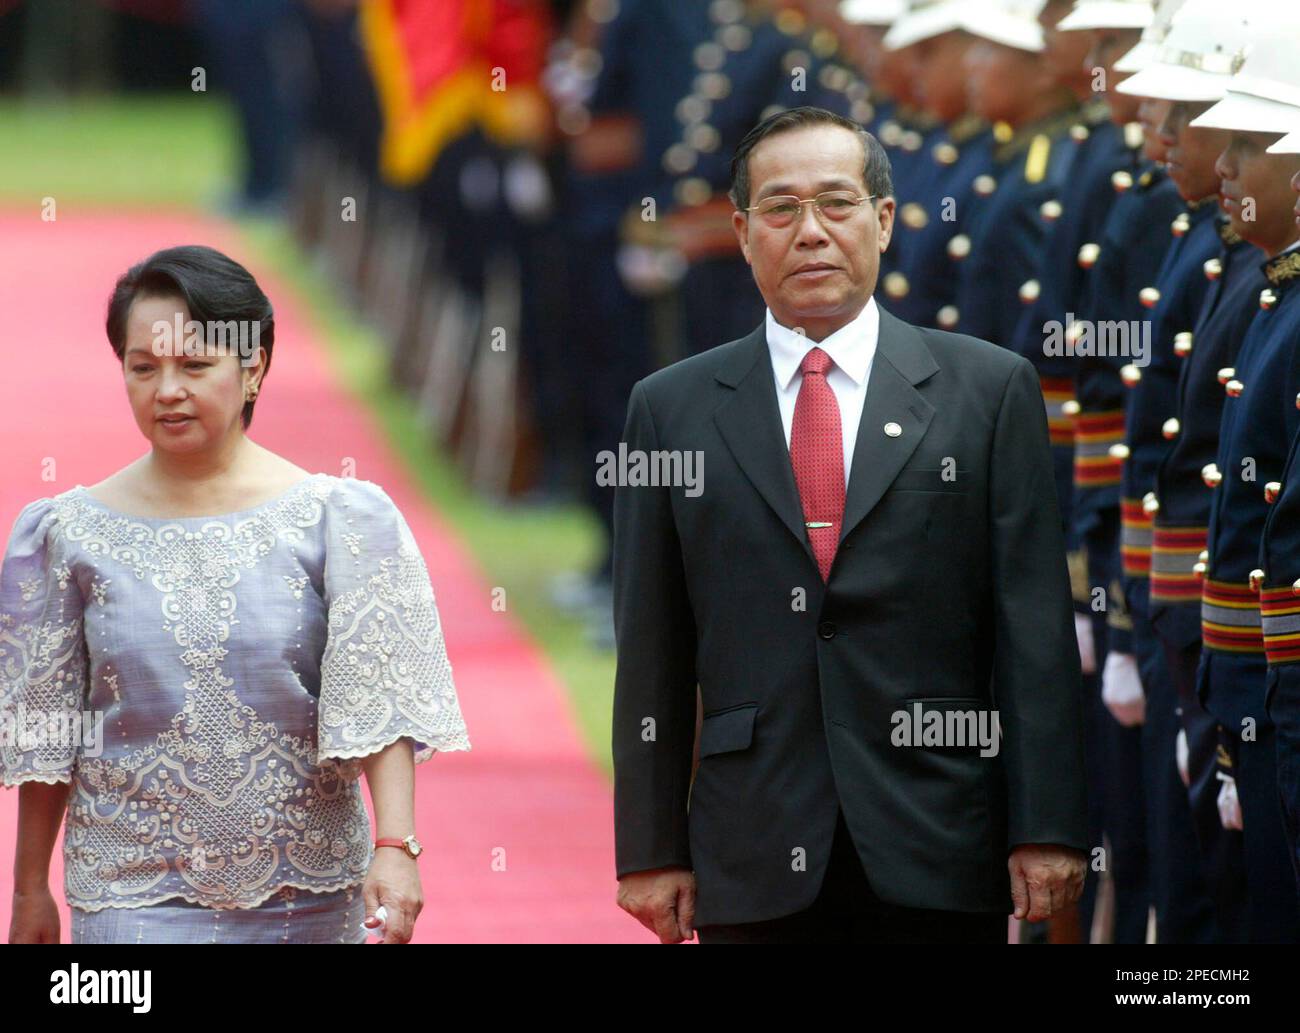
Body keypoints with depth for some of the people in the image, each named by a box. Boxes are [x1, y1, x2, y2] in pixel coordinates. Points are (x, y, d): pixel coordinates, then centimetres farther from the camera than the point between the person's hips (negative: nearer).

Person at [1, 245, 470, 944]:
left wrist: (396, 847, -20)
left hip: (309, 895, 0)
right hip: (137, 898, 0)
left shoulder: (336, 518, -3)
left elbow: (379, 702, -9)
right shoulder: (75, 533, 1)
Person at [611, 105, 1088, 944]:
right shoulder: (672, 409, 10)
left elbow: (1035, 628, 3)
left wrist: (1047, 832, -4)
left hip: (939, 863, -1)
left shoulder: (989, 390, 7)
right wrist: (650, 850, 3)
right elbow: (651, 656, 8)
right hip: (756, 865, 1)